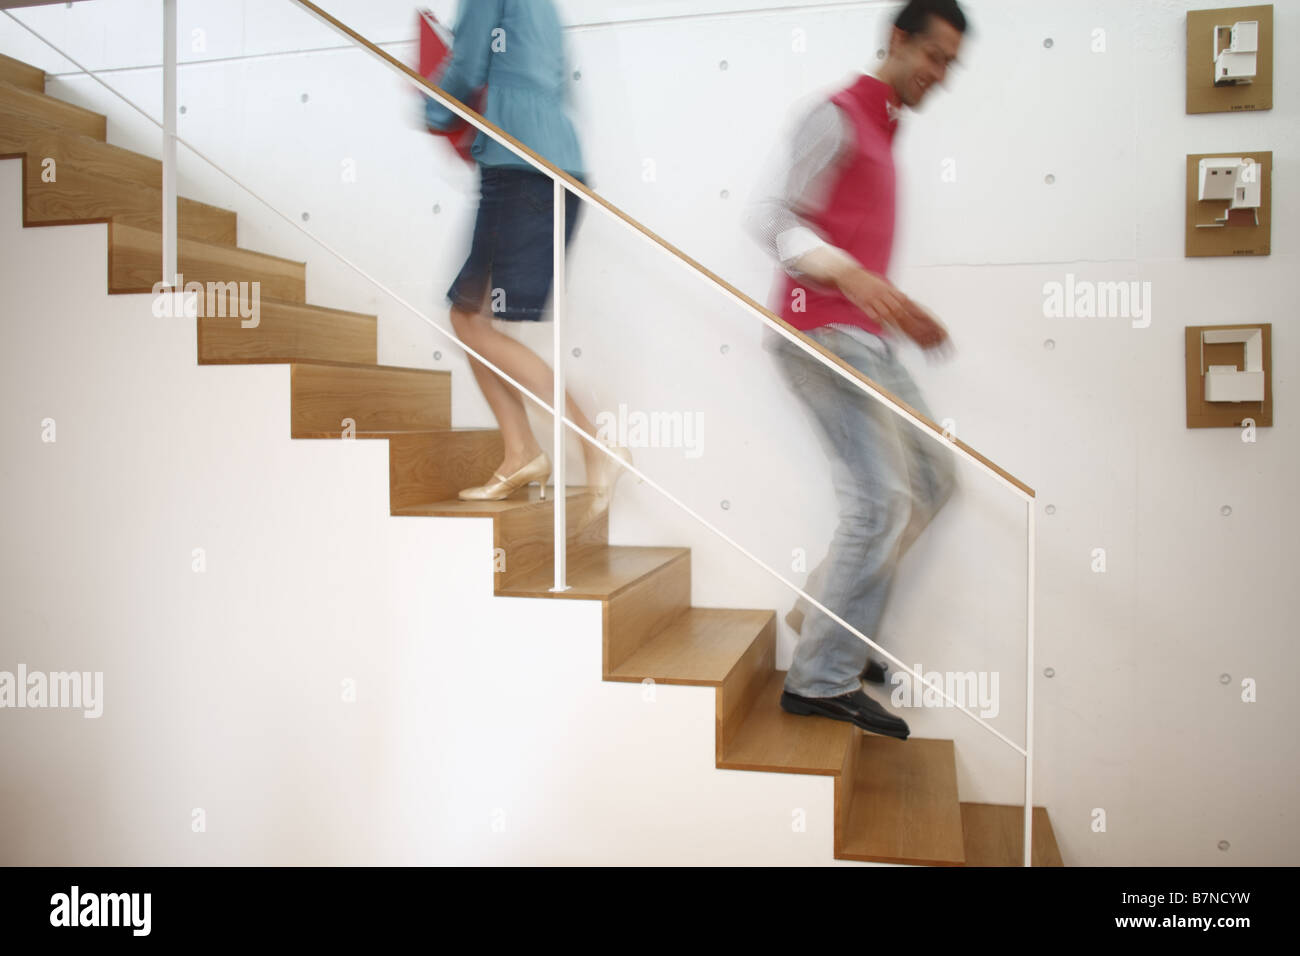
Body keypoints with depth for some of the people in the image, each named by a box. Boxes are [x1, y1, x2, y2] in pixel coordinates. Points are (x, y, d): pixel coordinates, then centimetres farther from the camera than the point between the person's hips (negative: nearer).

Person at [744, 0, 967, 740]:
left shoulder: (882, 131, 25)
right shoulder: (839, 118, -4)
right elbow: (771, 216, -16)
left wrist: (902, 313, 21)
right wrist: (848, 274, -30)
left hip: (866, 336, 10)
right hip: (823, 330, -10)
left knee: (933, 475, 13)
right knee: (881, 501, -15)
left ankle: (828, 616, 18)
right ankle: (821, 681, -6)